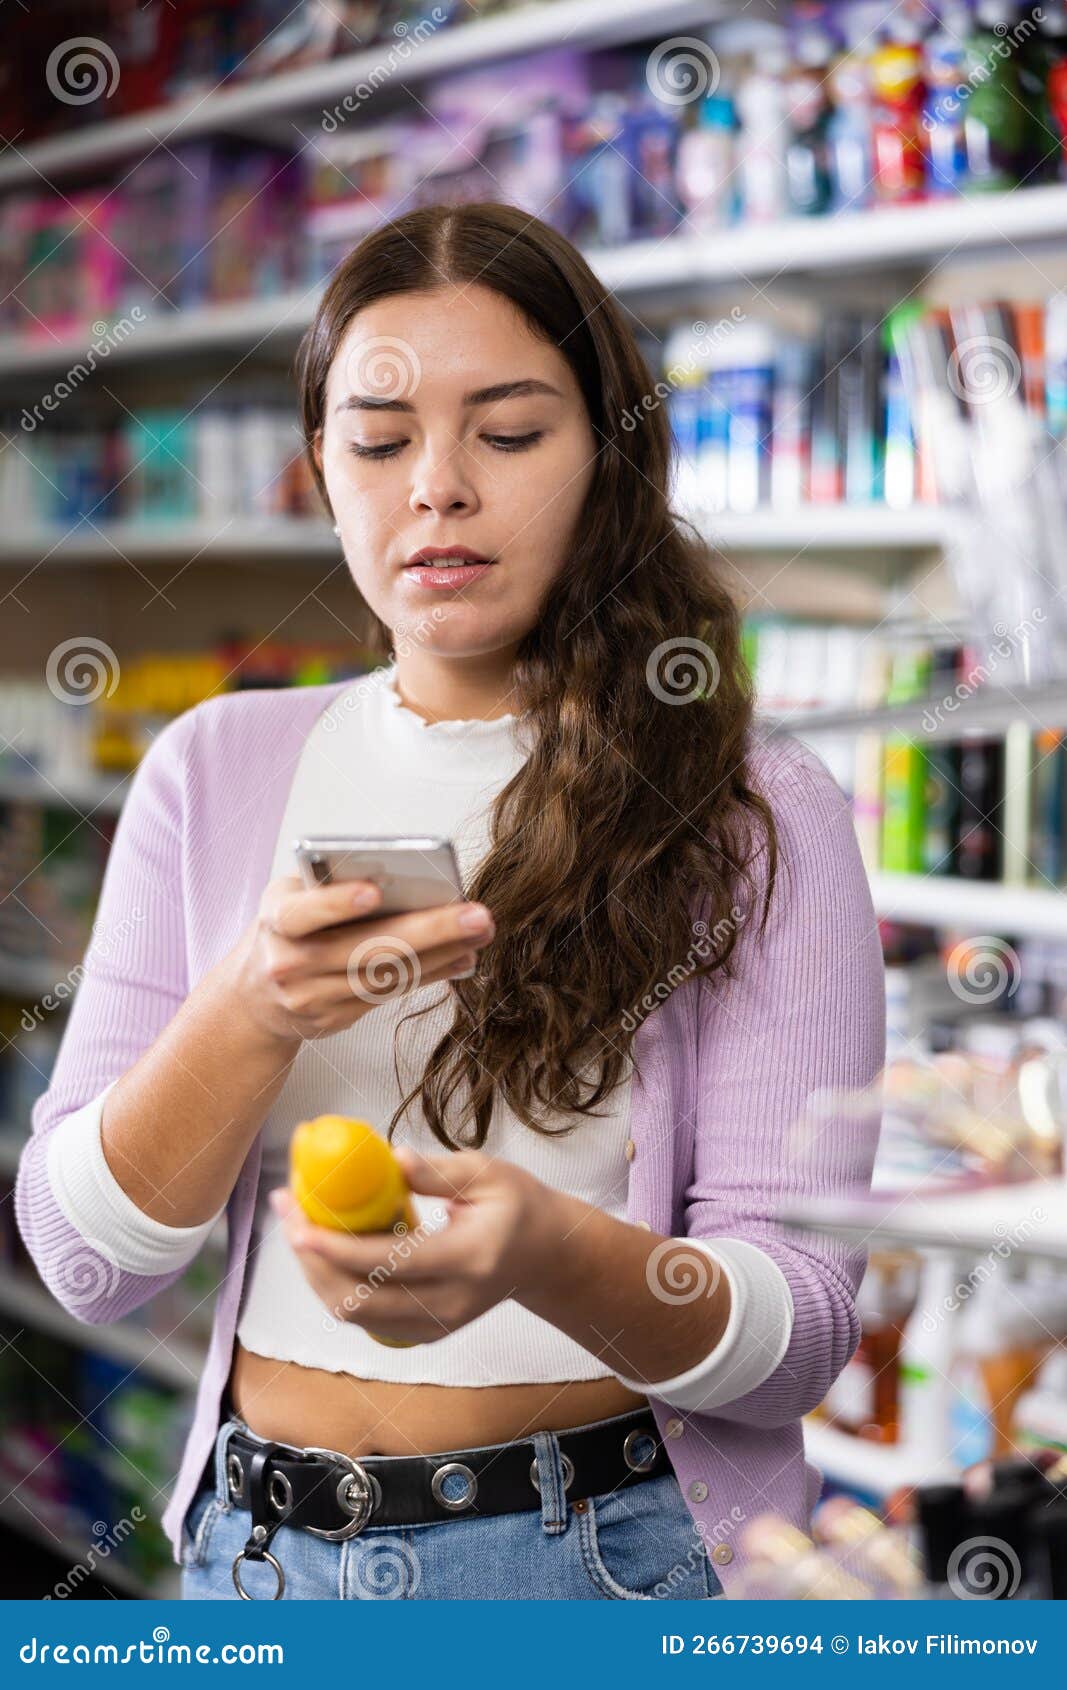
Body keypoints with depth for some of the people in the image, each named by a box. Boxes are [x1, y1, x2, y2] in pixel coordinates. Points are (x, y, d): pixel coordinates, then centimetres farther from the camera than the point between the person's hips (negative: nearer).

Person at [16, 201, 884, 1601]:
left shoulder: (759, 814, -8)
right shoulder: (213, 771, -1)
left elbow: (801, 1322, -14)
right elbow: (82, 1256, -4)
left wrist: (546, 1254, -34)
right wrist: (256, 1011, -22)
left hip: (618, 1545, -2)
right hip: (261, 1537, 3)